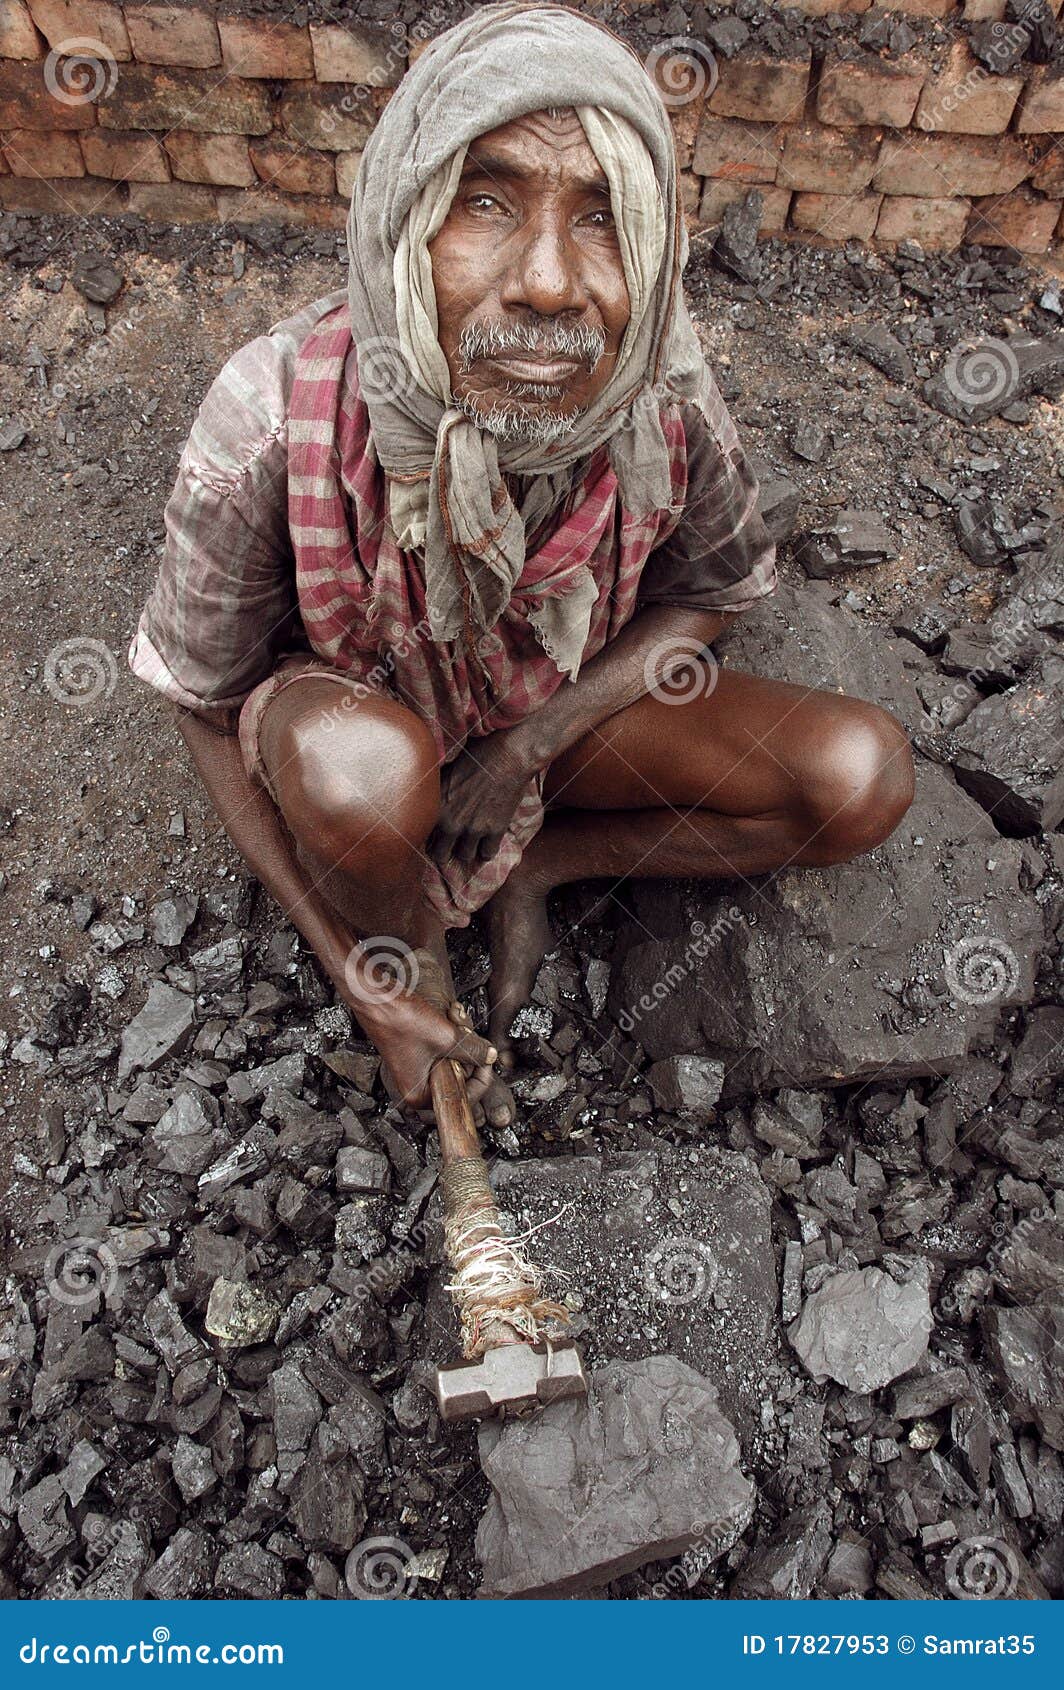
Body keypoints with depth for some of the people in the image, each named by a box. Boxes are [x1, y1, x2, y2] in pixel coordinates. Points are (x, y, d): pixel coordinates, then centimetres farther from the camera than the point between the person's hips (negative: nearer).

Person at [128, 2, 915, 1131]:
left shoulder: (670, 402, -23)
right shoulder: (271, 424, -30)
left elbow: (708, 592, -3)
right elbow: (206, 709, -18)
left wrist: (528, 745, -18)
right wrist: (357, 979, -18)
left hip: (562, 705, 3)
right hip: (337, 718, -2)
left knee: (865, 776, -13)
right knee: (366, 764, -40)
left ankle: (539, 863, 0)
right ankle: (416, 965, -5)